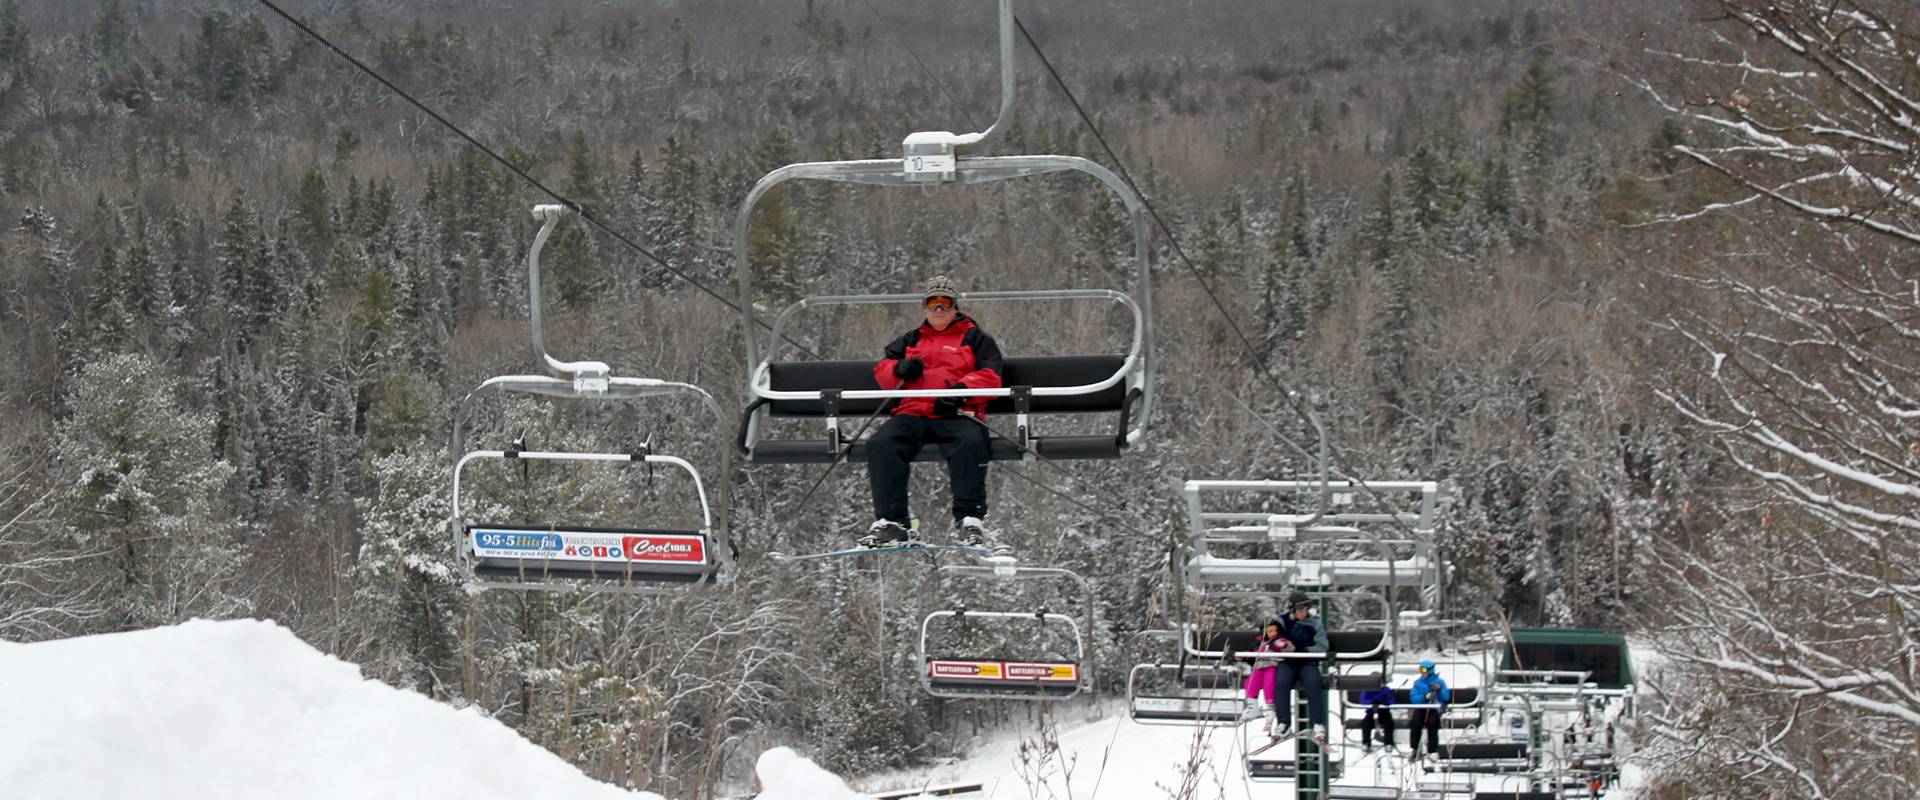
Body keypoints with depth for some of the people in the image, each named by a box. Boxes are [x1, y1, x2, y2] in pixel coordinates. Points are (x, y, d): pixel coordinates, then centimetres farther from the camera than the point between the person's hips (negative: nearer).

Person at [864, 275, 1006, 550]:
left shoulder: (975, 338, 19)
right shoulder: (910, 340, 30)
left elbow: (990, 375, 4)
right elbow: (881, 372, 23)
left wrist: (960, 390, -15)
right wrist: (900, 369, -2)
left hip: (956, 414, -3)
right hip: (911, 413, 3)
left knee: (970, 442, -38)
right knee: (881, 444, -28)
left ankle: (970, 519, -37)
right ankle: (891, 522, -29)